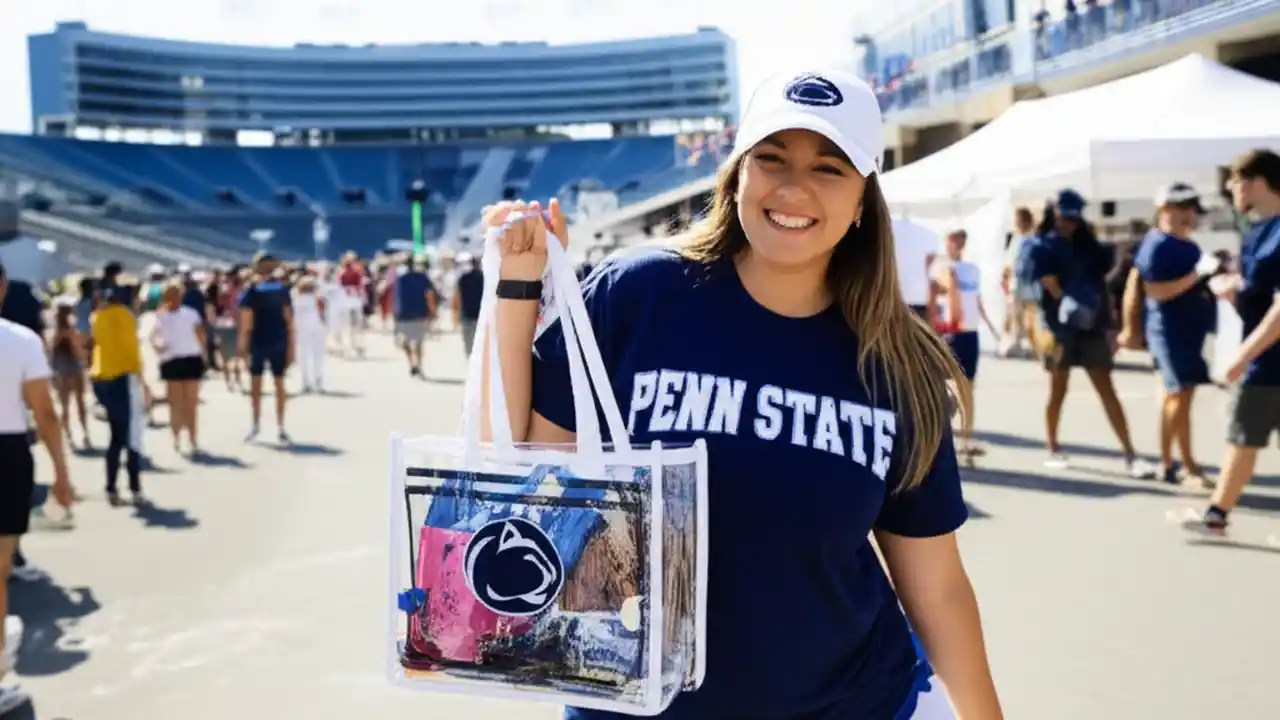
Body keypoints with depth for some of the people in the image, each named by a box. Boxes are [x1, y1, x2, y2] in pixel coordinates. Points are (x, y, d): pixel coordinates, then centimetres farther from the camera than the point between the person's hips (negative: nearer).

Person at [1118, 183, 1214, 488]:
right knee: (1182, 394, -9)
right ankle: (1190, 467, -4)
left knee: (1175, 395, 12)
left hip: (1190, 329, 9)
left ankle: (1166, 463, 20)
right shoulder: (1158, 245, -14)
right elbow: (1155, 291, -21)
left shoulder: (1188, 245, 14)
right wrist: (1194, 277, -25)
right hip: (1170, 330, -9)